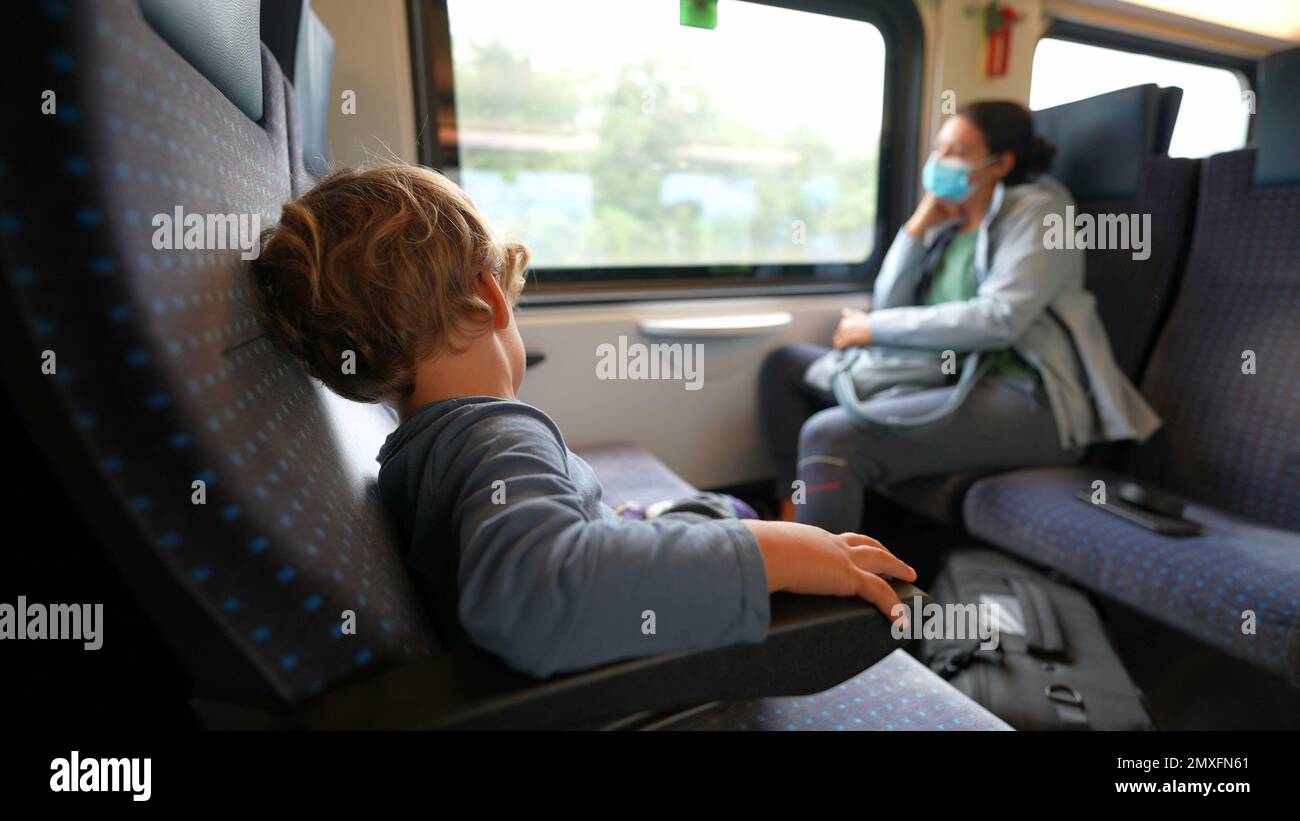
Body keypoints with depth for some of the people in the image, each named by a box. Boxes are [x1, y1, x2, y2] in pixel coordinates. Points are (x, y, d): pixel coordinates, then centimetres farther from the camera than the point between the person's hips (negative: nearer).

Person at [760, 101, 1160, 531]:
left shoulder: (1035, 213, -1)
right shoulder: (949, 223, 18)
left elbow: (999, 320, -17)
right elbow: (888, 308, 8)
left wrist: (875, 328, -10)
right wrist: (919, 225, 2)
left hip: (1029, 401, -8)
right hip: (948, 380, 8)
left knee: (831, 435, -32)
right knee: (785, 365, 4)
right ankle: (794, 515, -5)